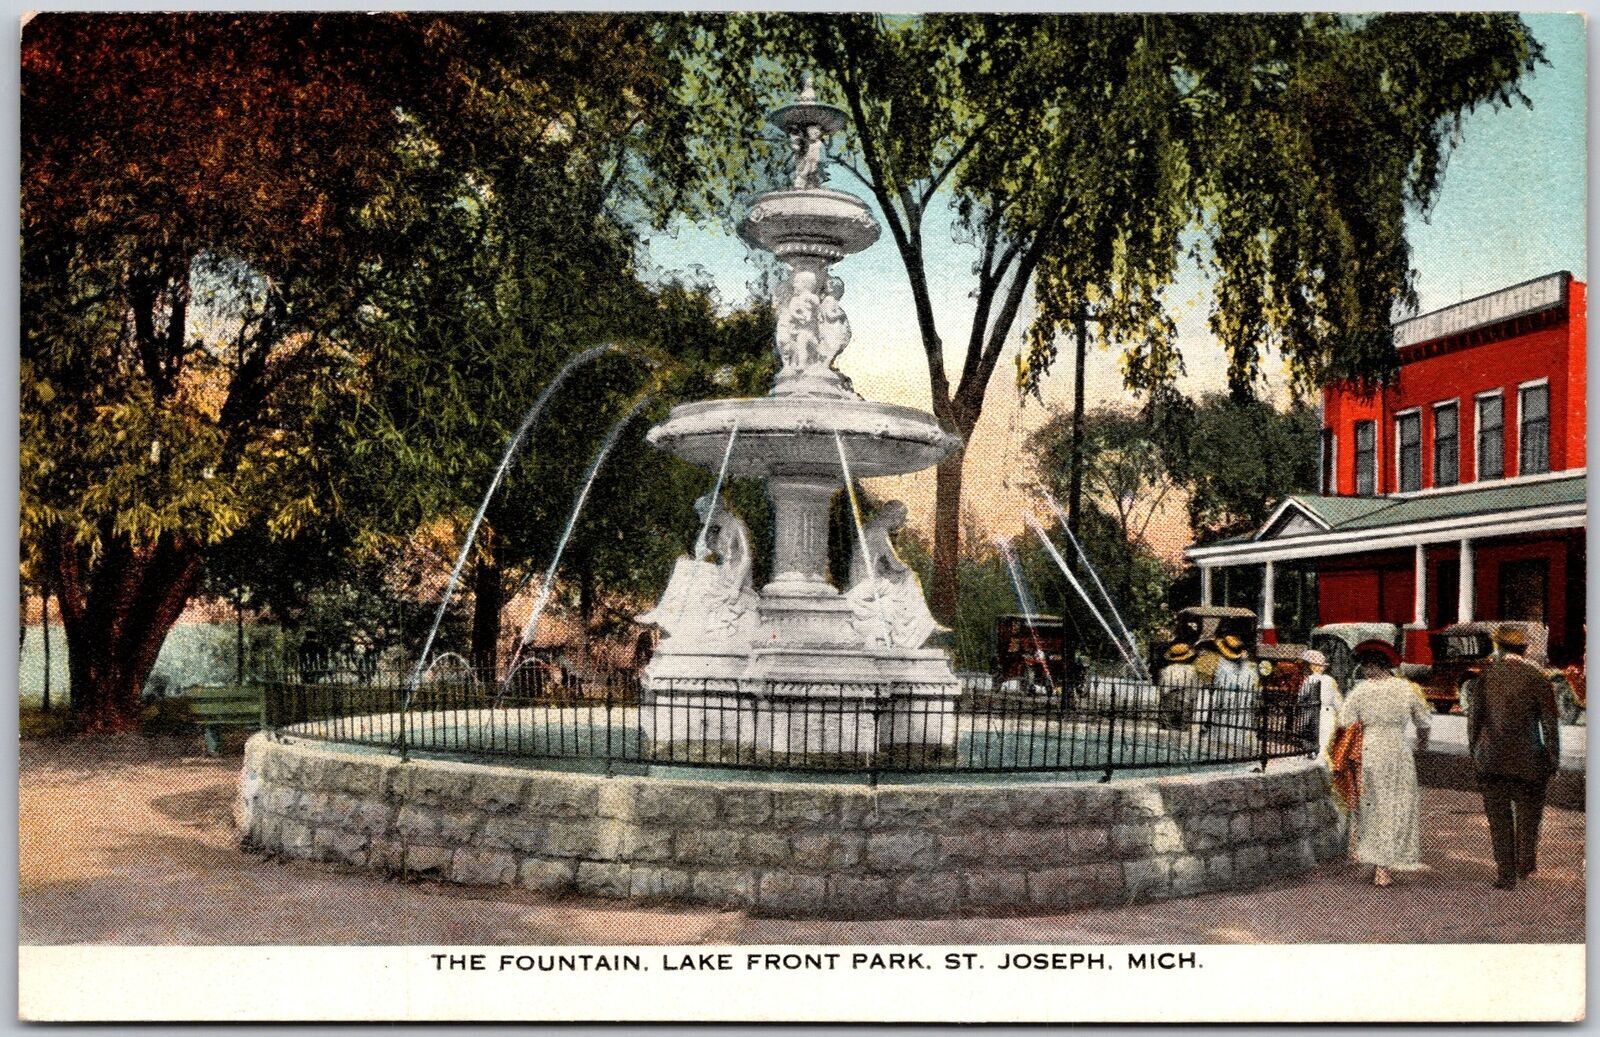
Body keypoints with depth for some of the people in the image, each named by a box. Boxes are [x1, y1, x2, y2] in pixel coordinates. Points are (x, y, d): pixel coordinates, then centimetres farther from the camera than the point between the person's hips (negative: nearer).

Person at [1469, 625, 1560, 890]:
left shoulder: (1487, 673, -2)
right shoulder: (1538, 678, -7)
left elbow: (1474, 716, 0)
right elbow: (1550, 724, -6)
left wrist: (1473, 748, 12)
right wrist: (1553, 760, 2)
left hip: (1491, 758, 1)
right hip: (1527, 758, -1)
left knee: (1498, 817, 8)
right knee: (1528, 810, 19)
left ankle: (1506, 874, 10)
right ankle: (1526, 863, 27)